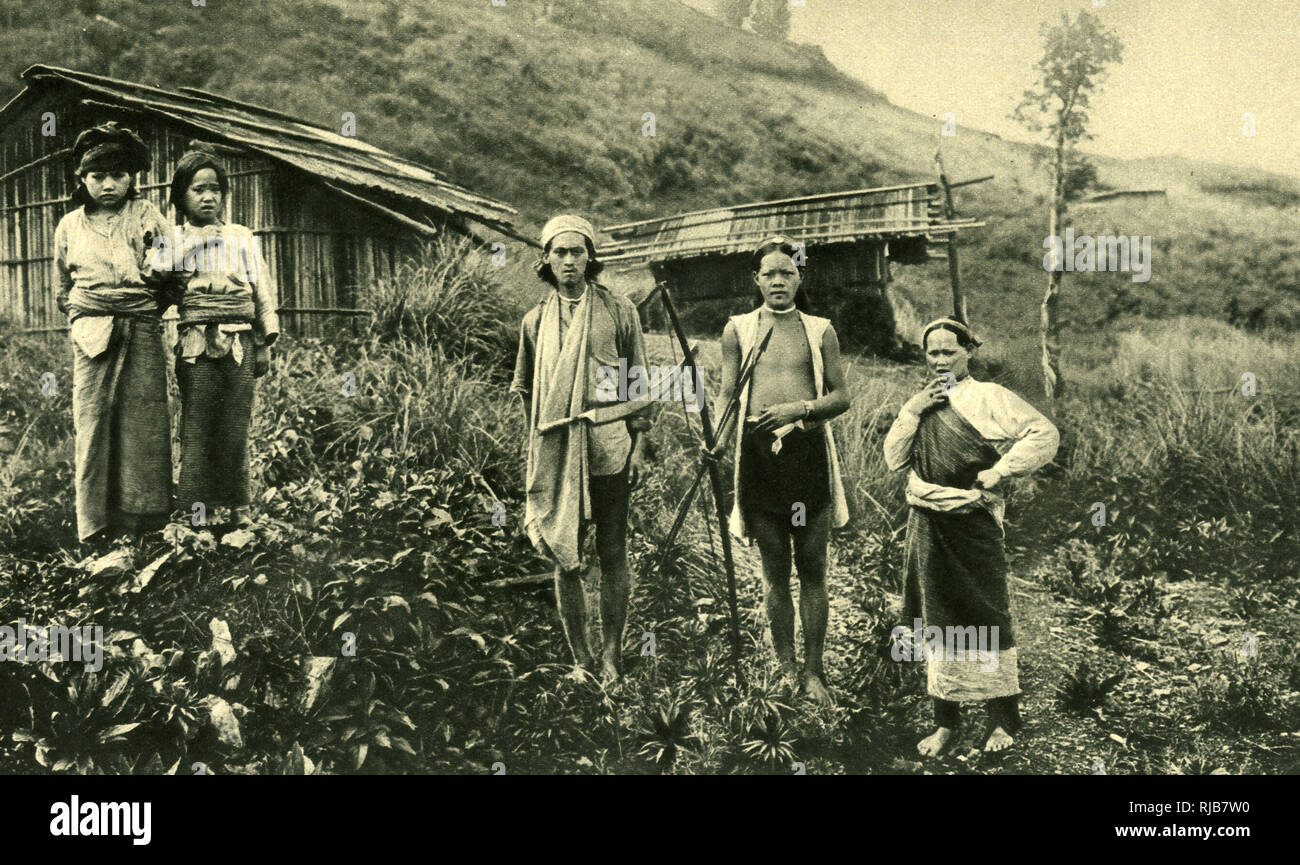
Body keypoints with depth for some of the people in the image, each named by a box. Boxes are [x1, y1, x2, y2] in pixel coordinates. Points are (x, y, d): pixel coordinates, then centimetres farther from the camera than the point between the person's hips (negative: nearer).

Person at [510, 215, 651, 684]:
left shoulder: (618, 311, 3)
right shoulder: (535, 320, 9)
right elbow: (524, 389, 17)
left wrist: (638, 447, -1)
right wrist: (540, 440, 8)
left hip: (608, 449, -2)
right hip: (555, 455, 2)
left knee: (612, 556, 4)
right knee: (564, 558, 4)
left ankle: (612, 654, 15)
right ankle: (580, 657, 14)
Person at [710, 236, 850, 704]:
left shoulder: (820, 331, 10)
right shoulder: (738, 329, 10)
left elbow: (840, 396, 7)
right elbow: (727, 392, 9)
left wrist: (800, 408, -12)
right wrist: (718, 438, -7)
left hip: (809, 451, 0)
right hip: (759, 453, 0)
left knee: (812, 568, 2)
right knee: (775, 569, 5)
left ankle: (814, 671, 11)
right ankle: (786, 669, 16)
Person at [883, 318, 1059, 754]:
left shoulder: (988, 397, -3)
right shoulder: (921, 404, 14)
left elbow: (1045, 434, -11)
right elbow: (894, 459, 6)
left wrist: (999, 471, -15)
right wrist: (913, 410, -5)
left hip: (973, 524, -5)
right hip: (928, 528, 5)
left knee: (988, 617, 2)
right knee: (938, 620, 10)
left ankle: (1003, 721, 15)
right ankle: (945, 721, 20)